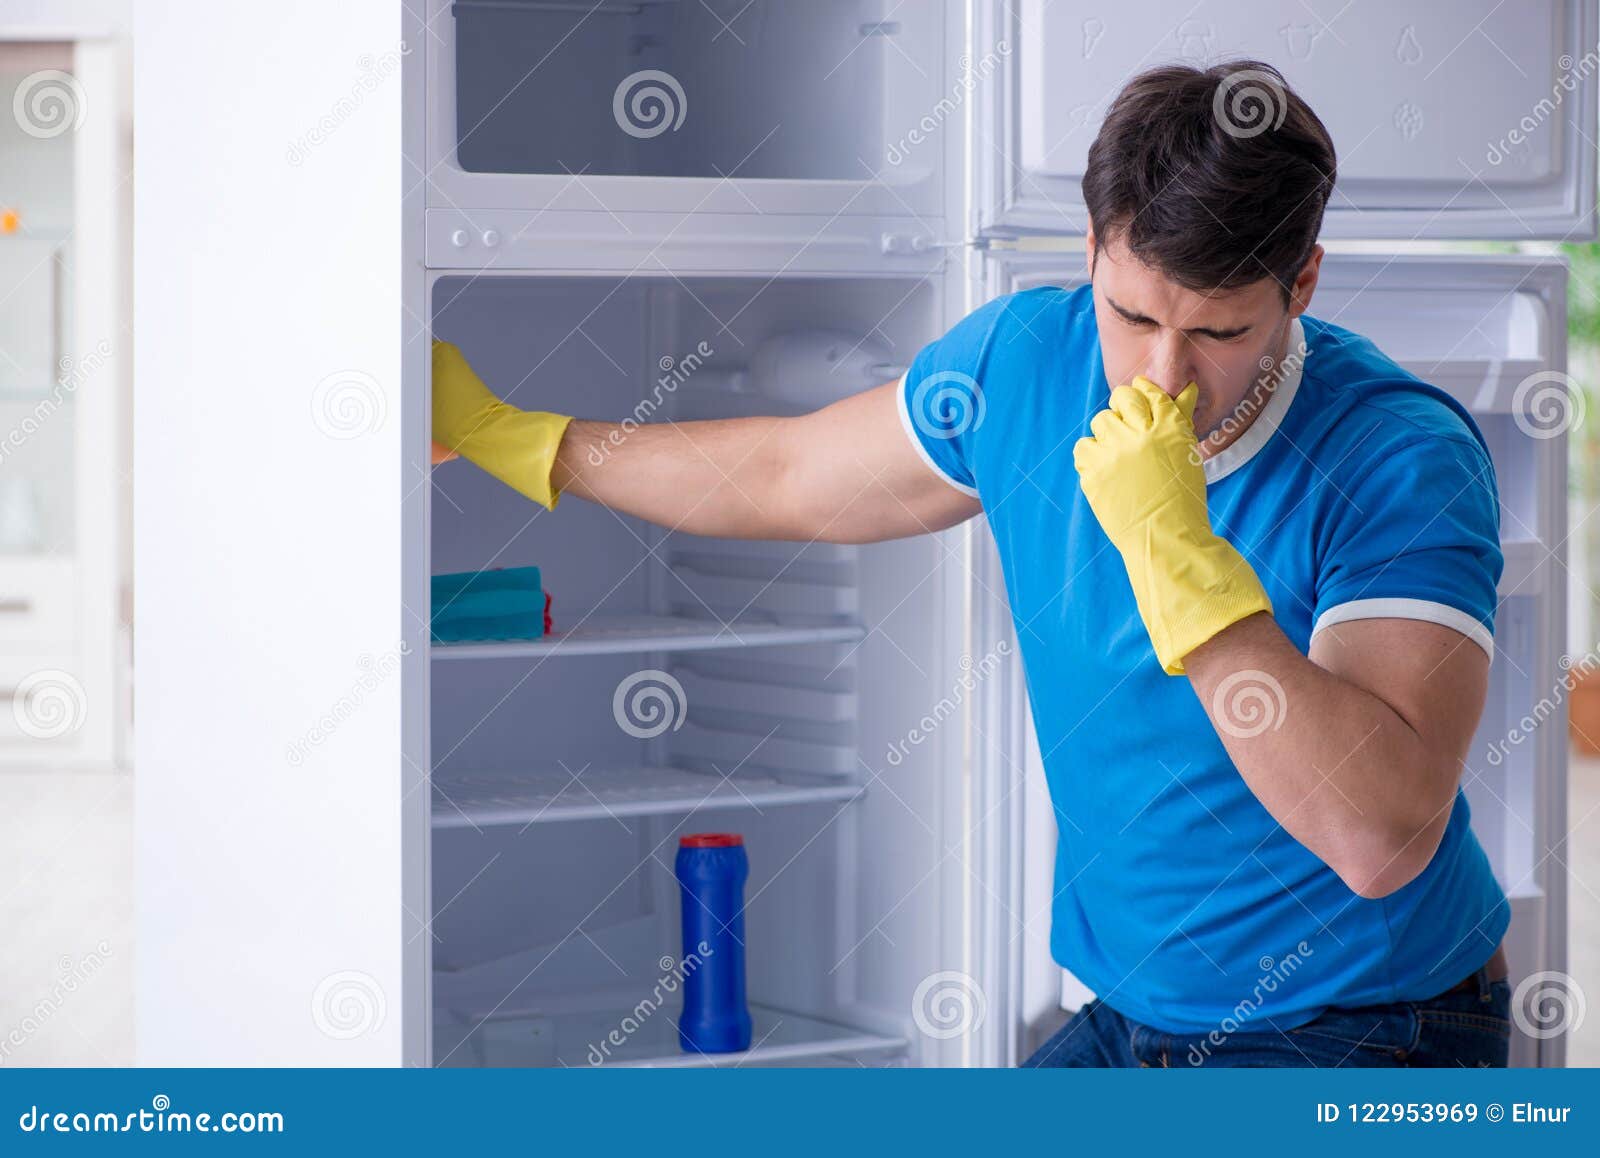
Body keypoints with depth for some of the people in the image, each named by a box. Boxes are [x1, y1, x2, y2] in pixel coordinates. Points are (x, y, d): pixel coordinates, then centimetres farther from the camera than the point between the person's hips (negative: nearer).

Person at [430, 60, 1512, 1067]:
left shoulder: (1405, 462, -21)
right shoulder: (1027, 357, -3)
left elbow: (1382, 838, -32)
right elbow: (785, 477, 17)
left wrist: (1177, 551, -35)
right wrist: (499, 434, 24)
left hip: (1361, 1034, -5)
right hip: (1132, 1018, 5)